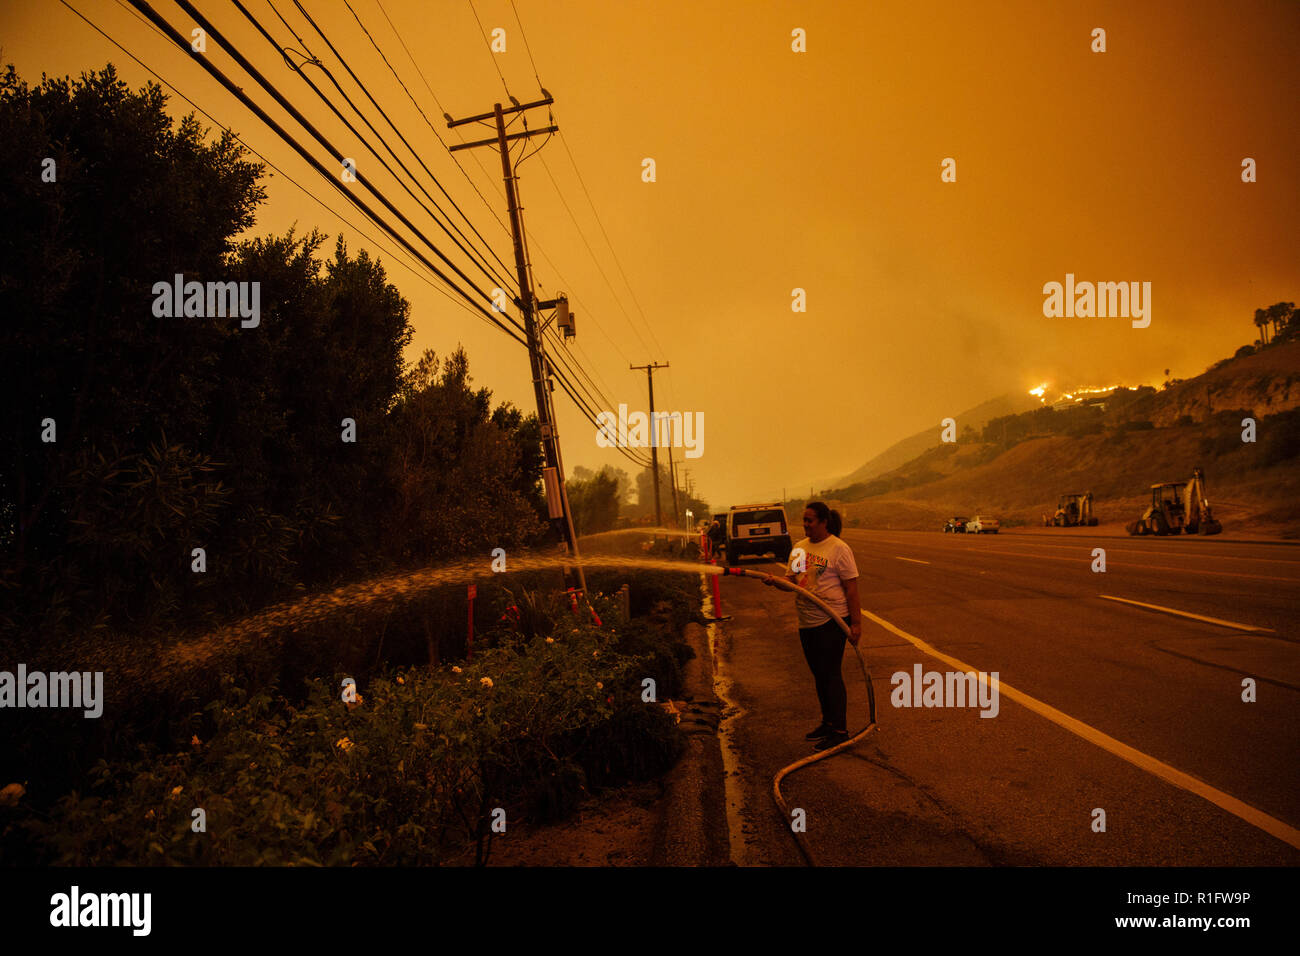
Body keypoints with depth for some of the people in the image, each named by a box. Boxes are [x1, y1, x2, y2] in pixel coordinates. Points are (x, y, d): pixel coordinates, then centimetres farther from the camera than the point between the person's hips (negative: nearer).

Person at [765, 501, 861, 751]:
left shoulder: (839, 549, -9)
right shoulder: (799, 548, 12)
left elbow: (851, 589, -11)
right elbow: (791, 579, 12)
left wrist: (856, 623, -15)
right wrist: (776, 581, -10)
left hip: (832, 621, -7)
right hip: (806, 622, 7)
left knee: (831, 675, -4)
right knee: (818, 674, 16)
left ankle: (840, 731, 5)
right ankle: (827, 722, 29)